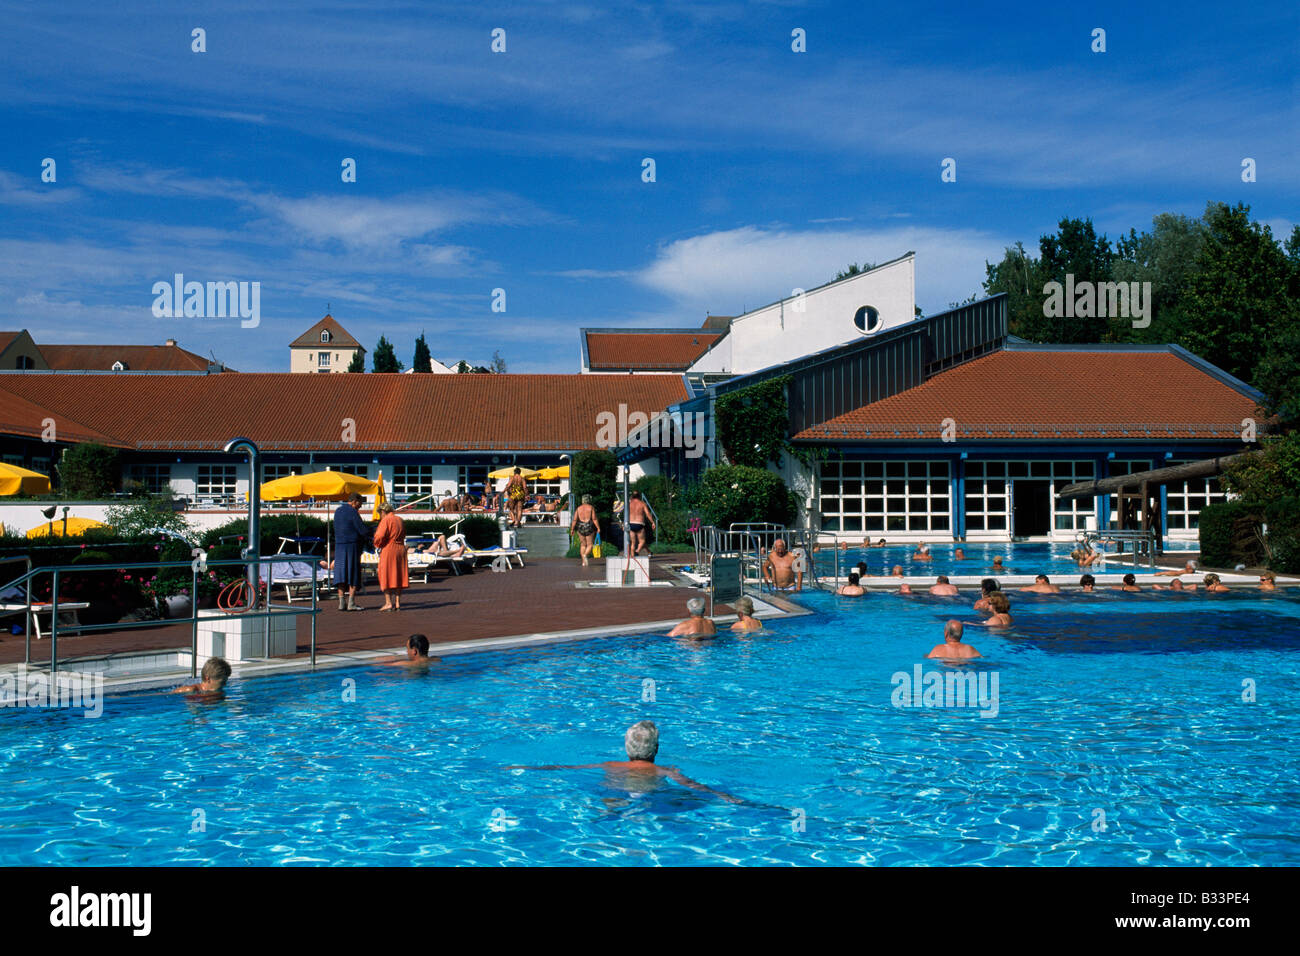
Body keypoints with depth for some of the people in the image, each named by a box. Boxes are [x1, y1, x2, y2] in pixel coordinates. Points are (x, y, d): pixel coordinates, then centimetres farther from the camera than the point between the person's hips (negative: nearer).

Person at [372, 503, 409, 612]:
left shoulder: (385, 520, -10)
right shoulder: (400, 520, 12)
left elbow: (380, 536, -17)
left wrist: (377, 544, 2)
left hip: (388, 550, -6)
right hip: (401, 549, 7)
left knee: (386, 576, 2)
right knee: (399, 576, 10)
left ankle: (388, 603, -1)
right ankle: (397, 603, 10)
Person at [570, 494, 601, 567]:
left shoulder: (578, 508, 4)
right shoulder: (591, 508, -3)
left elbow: (574, 519, 1)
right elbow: (594, 519, -9)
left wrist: (572, 529, 7)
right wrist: (598, 528, -6)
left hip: (580, 528, 3)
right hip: (589, 528, -3)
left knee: (583, 544, 13)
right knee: (590, 544, 6)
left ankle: (583, 561, 8)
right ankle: (585, 555, -23)